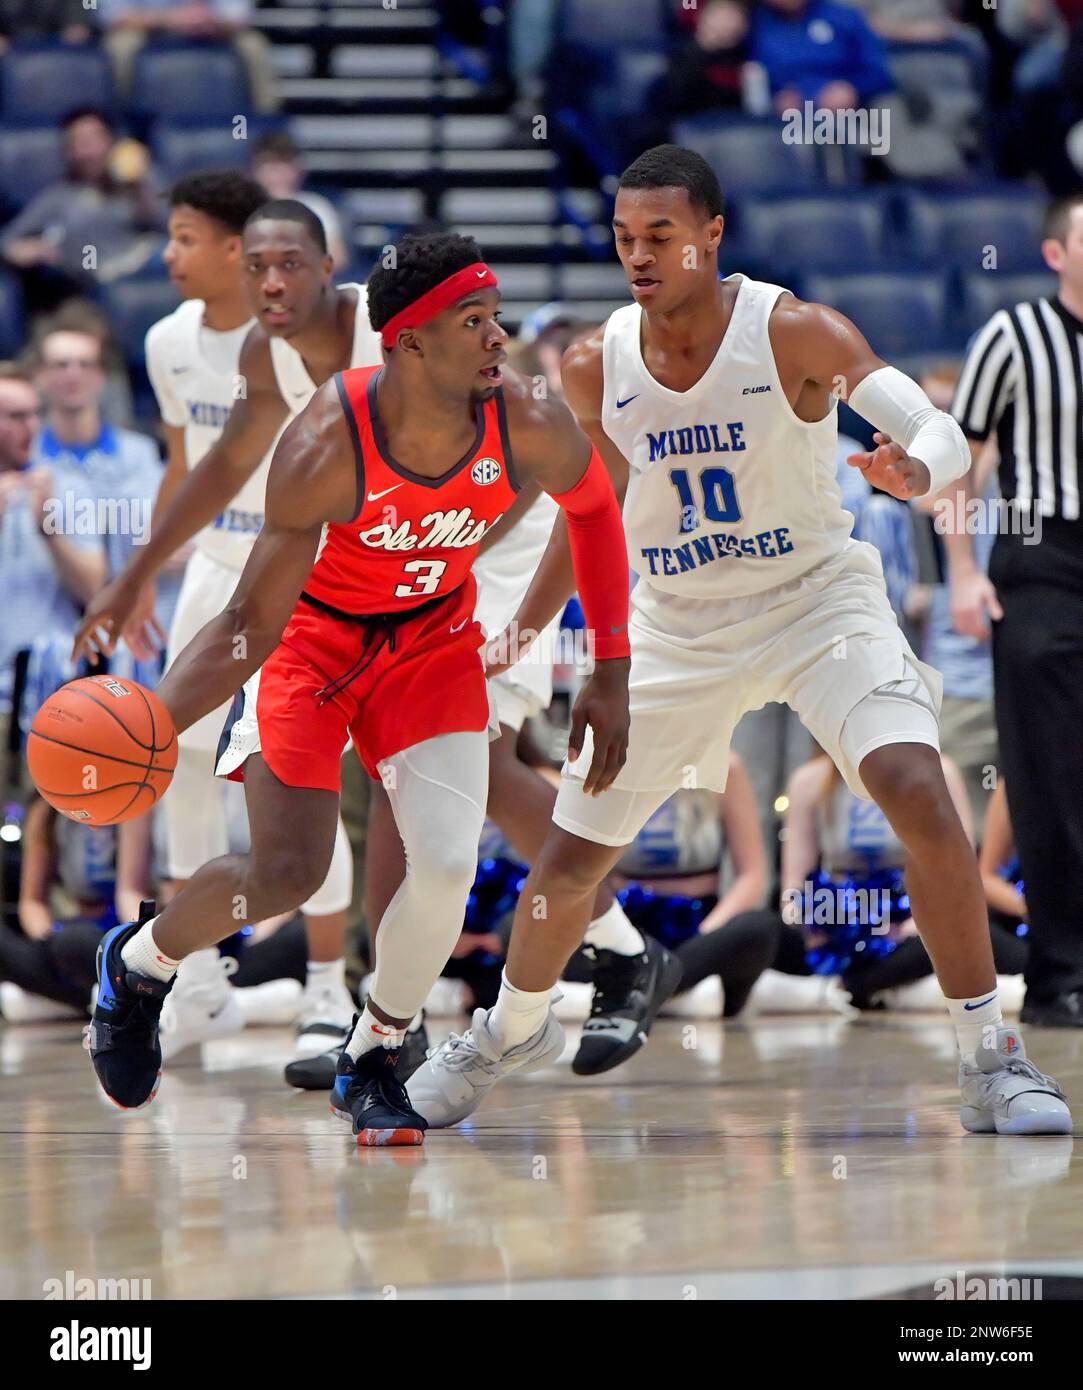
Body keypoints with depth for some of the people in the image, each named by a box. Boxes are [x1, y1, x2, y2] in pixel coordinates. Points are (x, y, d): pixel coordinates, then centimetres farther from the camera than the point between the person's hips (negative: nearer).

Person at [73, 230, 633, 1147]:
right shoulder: (326, 448, -33)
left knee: (447, 868, -14)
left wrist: (610, 676, 3)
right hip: (312, 629, -3)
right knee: (287, 875, -11)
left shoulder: (530, 426, -25)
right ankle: (139, 963, 23)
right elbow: (254, 622, -28)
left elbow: (594, 512, 0)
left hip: (432, 637, 3)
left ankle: (374, 1063, 12)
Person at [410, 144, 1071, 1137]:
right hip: (677, 624, 3)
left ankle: (991, 1062, -15)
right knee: (571, 858, 6)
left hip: (815, 597, -3)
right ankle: (510, 1032, 38)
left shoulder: (794, 332, -18)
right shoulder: (596, 367, -7)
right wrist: (522, 627, 16)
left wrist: (911, 472, -49)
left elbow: (942, 433, -26)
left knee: (919, 792, -27)